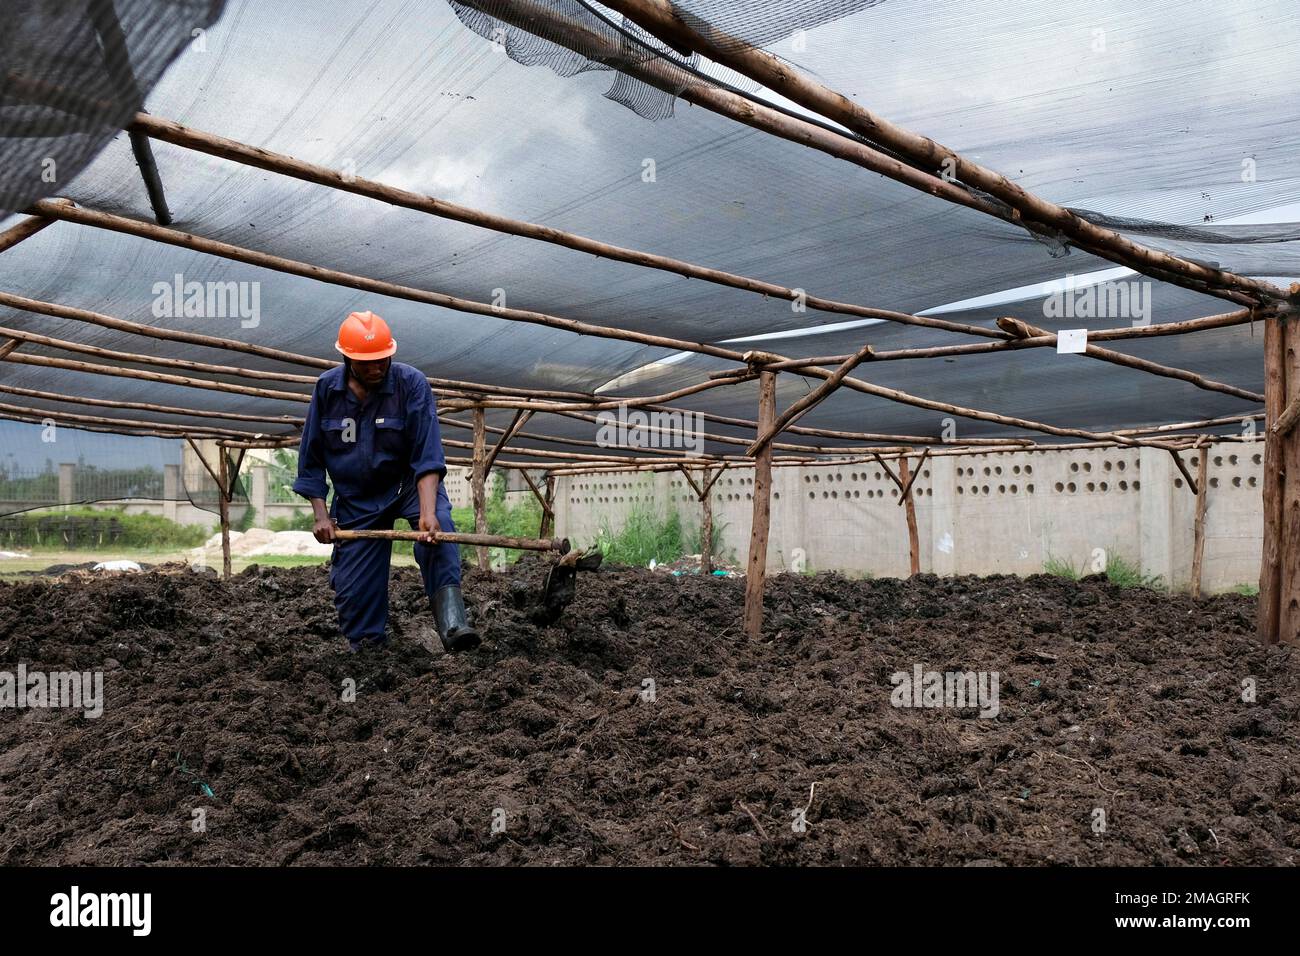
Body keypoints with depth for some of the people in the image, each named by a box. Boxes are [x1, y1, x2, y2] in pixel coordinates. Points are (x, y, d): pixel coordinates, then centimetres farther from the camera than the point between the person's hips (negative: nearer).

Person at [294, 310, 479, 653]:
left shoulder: (411, 383, -18)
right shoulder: (326, 389, -7)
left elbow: (427, 456, -25)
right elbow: (310, 459, 2)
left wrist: (427, 512, -38)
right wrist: (321, 515, -4)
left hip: (409, 483, -3)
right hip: (356, 500, 3)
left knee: (438, 525, -35)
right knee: (353, 587, 1)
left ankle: (452, 624, -45)